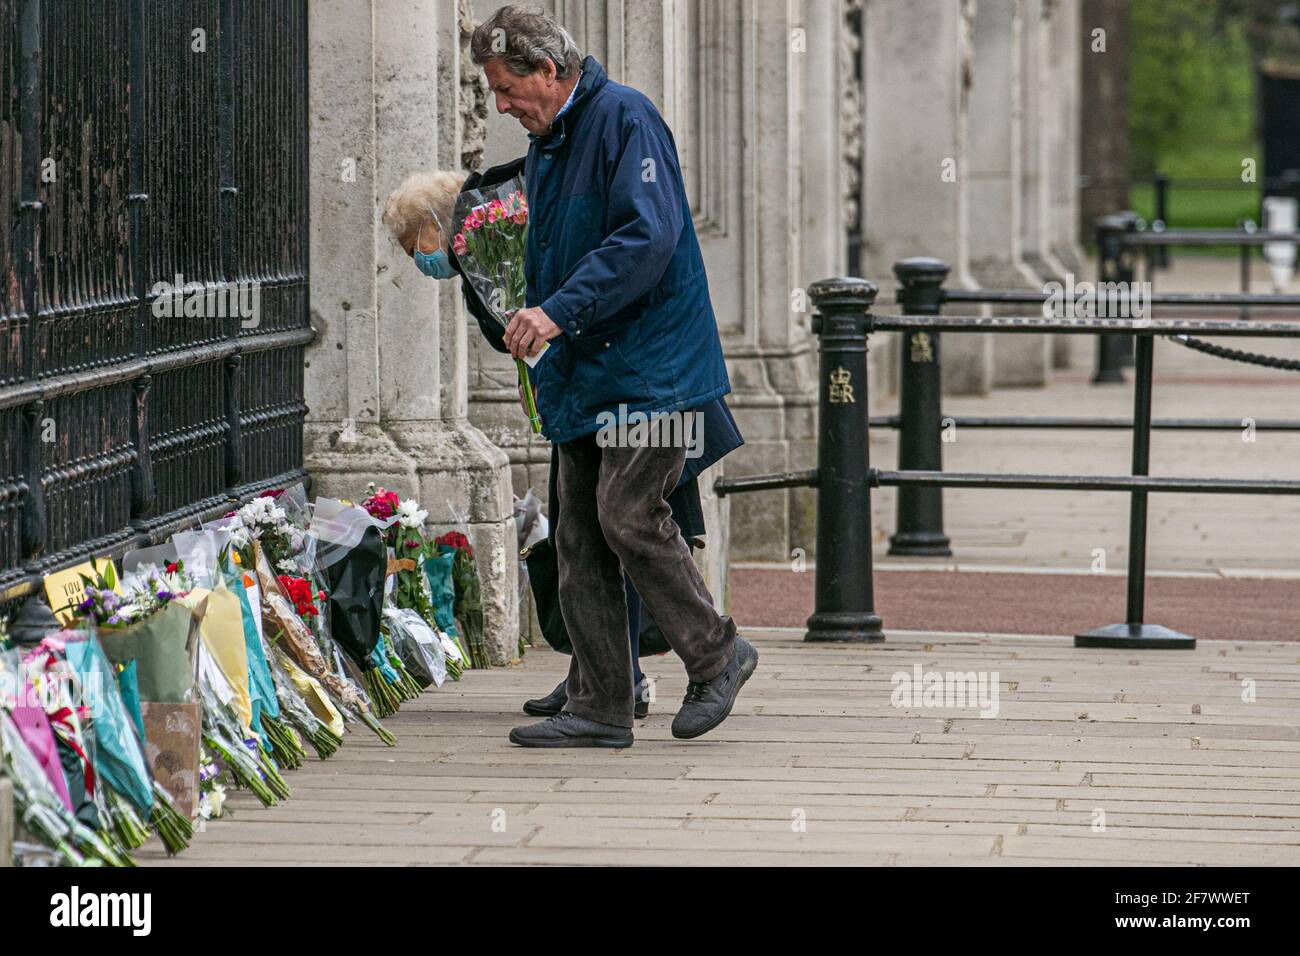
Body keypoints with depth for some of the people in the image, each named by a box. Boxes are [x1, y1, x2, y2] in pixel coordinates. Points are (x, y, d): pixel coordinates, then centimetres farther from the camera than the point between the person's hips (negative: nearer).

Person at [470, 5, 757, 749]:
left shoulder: (625, 120, -11)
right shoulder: (546, 146, 18)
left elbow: (648, 235, -22)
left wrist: (560, 312, -25)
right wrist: (535, 327, 13)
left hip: (651, 366, -9)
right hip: (584, 373, 9)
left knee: (629, 516, -15)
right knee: (581, 535, 5)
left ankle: (717, 654, 4)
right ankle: (599, 708, 7)